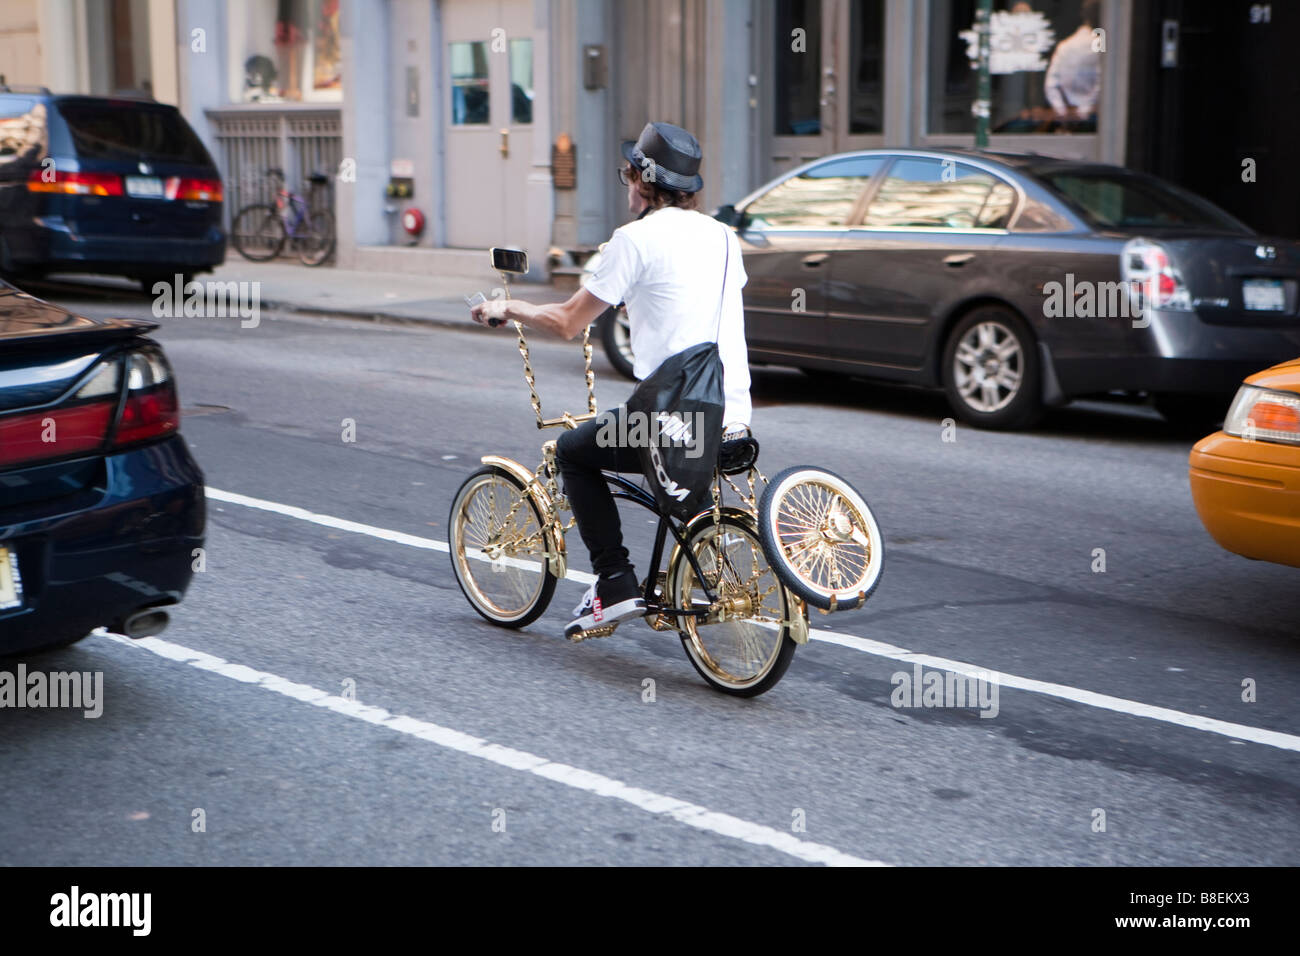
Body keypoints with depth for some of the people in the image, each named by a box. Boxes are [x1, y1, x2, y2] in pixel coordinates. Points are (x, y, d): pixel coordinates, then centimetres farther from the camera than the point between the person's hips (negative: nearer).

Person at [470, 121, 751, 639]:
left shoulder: (637, 237, -7)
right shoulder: (722, 235, 13)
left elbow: (567, 322, -2)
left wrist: (506, 309, 15)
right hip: (734, 420, 7)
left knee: (573, 452, 17)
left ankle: (615, 585, 10)